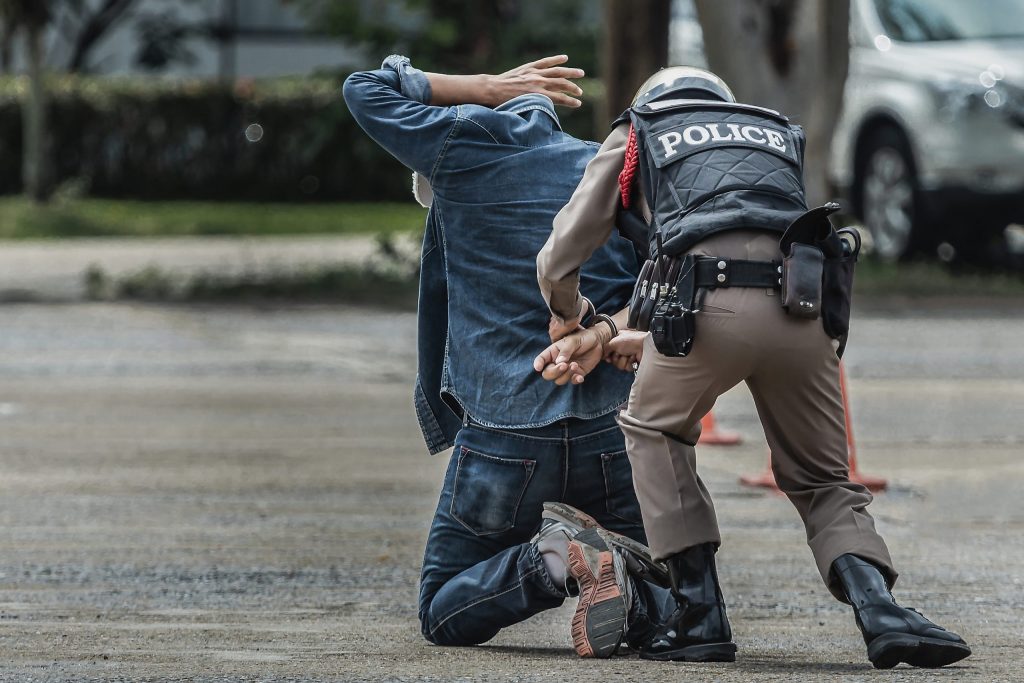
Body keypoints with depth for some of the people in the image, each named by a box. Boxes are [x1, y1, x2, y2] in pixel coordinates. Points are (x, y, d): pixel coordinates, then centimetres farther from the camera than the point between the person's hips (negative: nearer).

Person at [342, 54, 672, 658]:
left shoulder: (464, 144, 2)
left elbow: (365, 89, 16)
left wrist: (494, 89, 17)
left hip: (501, 438, -3)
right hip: (610, 441, 3)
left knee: (444, 617, 14)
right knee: (658, 610, 20)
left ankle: (549, 561, -16)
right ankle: (614, 565, -15)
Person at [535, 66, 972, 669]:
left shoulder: (637, 135, 29)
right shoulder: (779, 135, 38)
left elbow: (558, 263, 27)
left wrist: (570, 315, 50)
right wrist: (635, 339, 49)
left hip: (711, 303, -2)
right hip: (803, 312, 2)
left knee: (655, 432, 25)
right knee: (821, 480, 17)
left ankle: (702, 614, 13)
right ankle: (879, 610, -9)